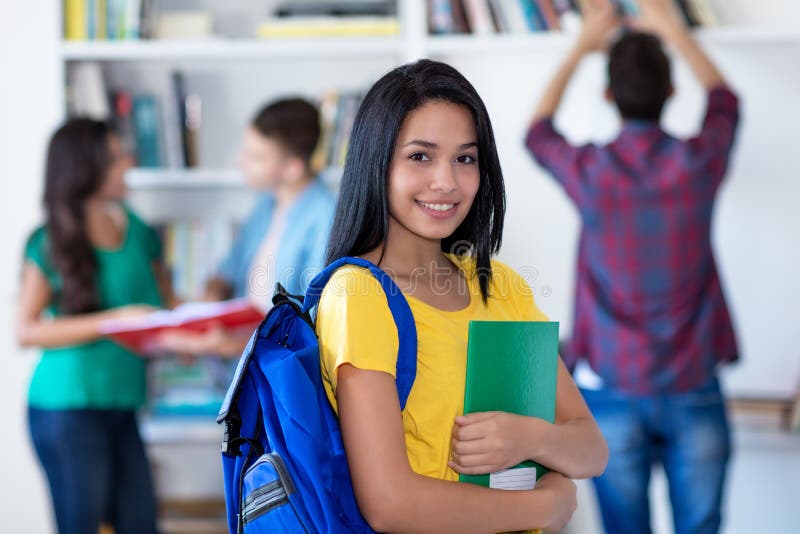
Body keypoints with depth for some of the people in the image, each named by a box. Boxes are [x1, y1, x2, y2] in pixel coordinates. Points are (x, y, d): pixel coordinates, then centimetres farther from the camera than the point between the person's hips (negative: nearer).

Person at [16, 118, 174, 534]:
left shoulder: (136, 231, 8)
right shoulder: (52, 245, -7)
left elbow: (166, 305, 17)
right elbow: (26, 331, -13)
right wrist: (113, 321, -20)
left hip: (121, 408, 5)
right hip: (67, 409, -5)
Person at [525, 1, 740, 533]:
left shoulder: (590, 171, -9)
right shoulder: (699, 161, -8)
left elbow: (537, 131, 16)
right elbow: (725, 98, 17)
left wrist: (582, 47, 24)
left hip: (613, 392, 0)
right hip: (694, 390, 0)